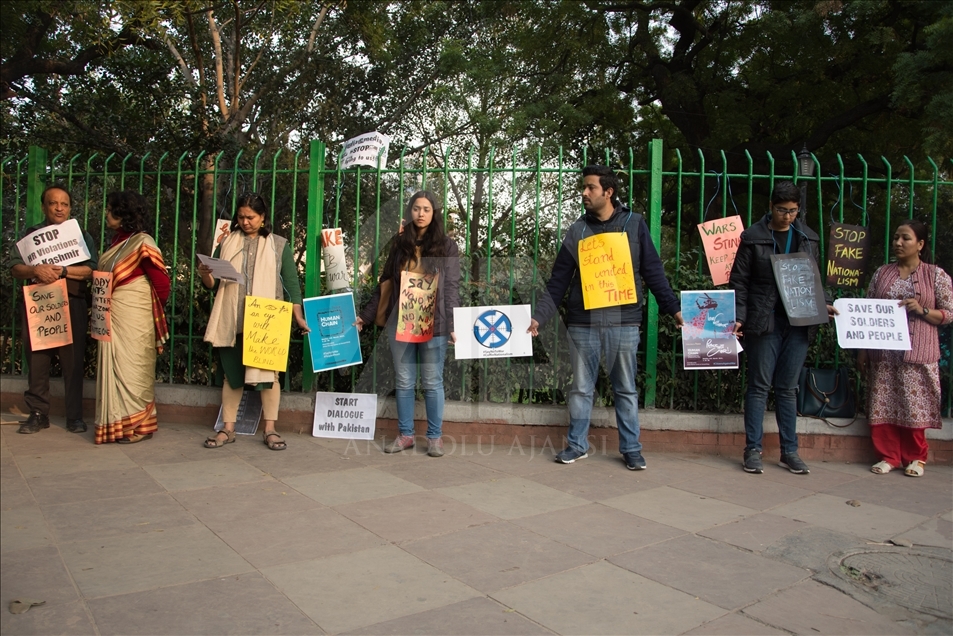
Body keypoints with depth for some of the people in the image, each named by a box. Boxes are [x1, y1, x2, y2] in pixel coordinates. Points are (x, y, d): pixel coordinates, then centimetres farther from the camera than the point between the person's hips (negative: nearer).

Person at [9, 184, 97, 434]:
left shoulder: (81, 235, 11)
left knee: (73, 362, -1)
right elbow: (15, 268, 4)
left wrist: (64, 271, -17)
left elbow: (91, 269, -1)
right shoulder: (30, 234, 14)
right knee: (37, 361, 3)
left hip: (72, 305, -1)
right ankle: (38, 414, 13)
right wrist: (35, 270, -16)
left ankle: (75, 416, 5)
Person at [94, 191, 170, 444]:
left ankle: (139, 425, 10)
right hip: (114, 316, 8)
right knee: (116, 367, 12)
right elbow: (105, 276, 15)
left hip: (133, 317, -8)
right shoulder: (117, 239, 11)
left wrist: (155, 310, 0)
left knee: (132, 368, -1)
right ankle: (119, 423, 23)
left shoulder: (142, 244, -15)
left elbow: (162, 282, -13)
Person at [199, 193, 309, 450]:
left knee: (268, 372, -1)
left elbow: (292, 284, 5)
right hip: (232, 321, 2)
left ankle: (270, 429, 8)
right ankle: (228, 429, 16)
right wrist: (205, 274, -9)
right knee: (232, 373, 7)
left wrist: (298, 317, -2)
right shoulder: (227, 243, 12)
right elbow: (213, 284, 13)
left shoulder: (279, 245, 7)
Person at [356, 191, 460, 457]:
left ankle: (435, 437, 13)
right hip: (401, 324, 3)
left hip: (433, 325, -3)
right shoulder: (400, 244, 10)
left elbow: (451, 287, -3)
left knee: (432, 383, 3)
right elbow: (384, 284, 13)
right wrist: (365, 316, 10)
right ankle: (405, 435, 18)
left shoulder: (447, 246, 3)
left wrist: (453, 324, -14)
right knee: (404, 382, 8)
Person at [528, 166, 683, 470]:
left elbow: (653, 271, 4)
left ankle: (631, 449, 20)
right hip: (583, 323, 1)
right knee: (581, 387, 9)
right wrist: (539, 316, -1)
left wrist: (673, 308, 0)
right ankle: (577, 444, 23)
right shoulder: (578, 230, 6)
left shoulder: (634, 224, 3)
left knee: (626, 389, 9)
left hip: (624, 322, -1)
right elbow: (558, 281, 5)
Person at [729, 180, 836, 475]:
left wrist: (824, 303, 2)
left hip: (798, 323, 4)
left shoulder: (808, 238, 11)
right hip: (764, 321, -4)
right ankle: (752, 451, 9)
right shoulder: (753, 237, -2)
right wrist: (738, 317, -12)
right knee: (759, 386, 1)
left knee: (788, 388, 10)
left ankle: (789, 452, 18)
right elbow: (739, 281, -3)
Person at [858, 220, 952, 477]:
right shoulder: (882, 273, 10)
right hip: (883, 353, 3)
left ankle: (915, 457, 18)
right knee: (883, 404, 2)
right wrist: (862, 350, 7)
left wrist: (922, 310, -15)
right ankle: (889, 456, 14)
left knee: (914, 405, 0)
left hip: (917, 353, -2)